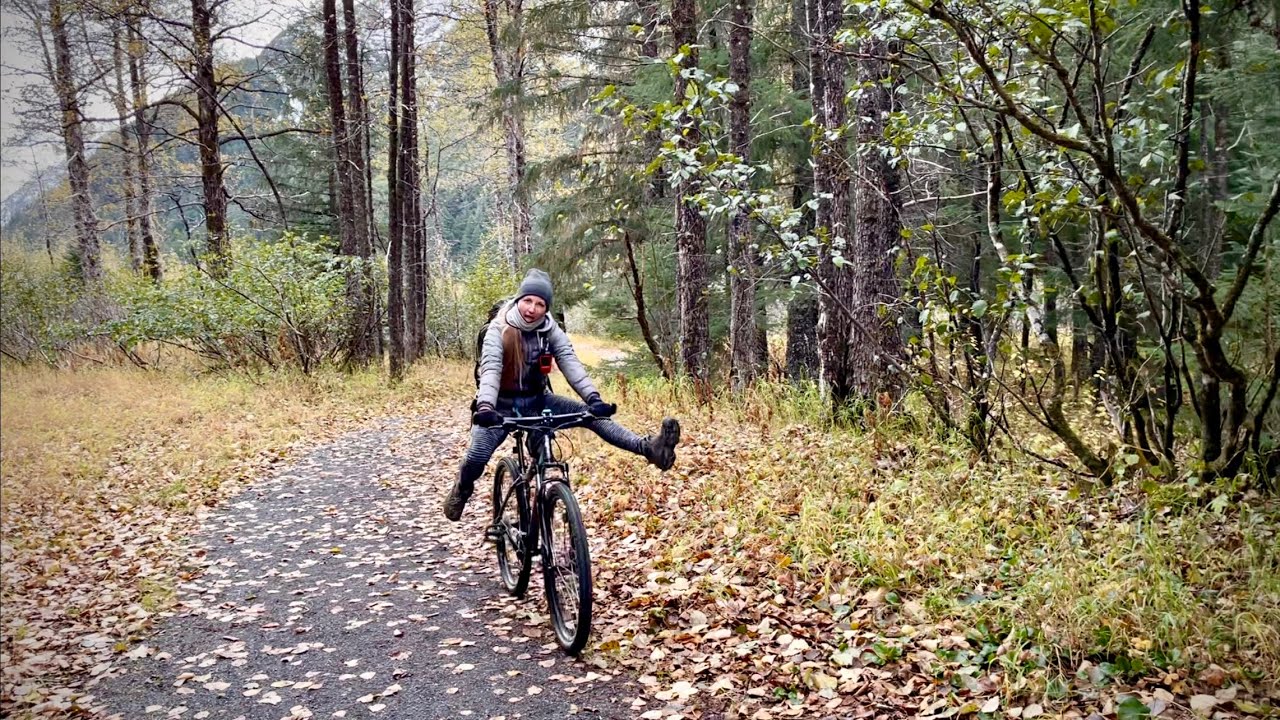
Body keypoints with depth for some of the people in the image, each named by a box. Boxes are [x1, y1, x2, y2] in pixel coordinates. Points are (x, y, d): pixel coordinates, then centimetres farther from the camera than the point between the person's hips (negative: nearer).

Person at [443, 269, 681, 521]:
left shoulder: (551, 330, -7)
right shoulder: (499, 329, -18)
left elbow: (570, 363, -19)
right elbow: (490, 368, -30)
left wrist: (593, 398, -34)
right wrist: (485, 407, -48)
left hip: (536, 401, 3)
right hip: (503, 405, -3)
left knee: (591, 414, -17)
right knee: (477, 457, -21)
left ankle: (649, 448, -30)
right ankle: (462, 489, 14)